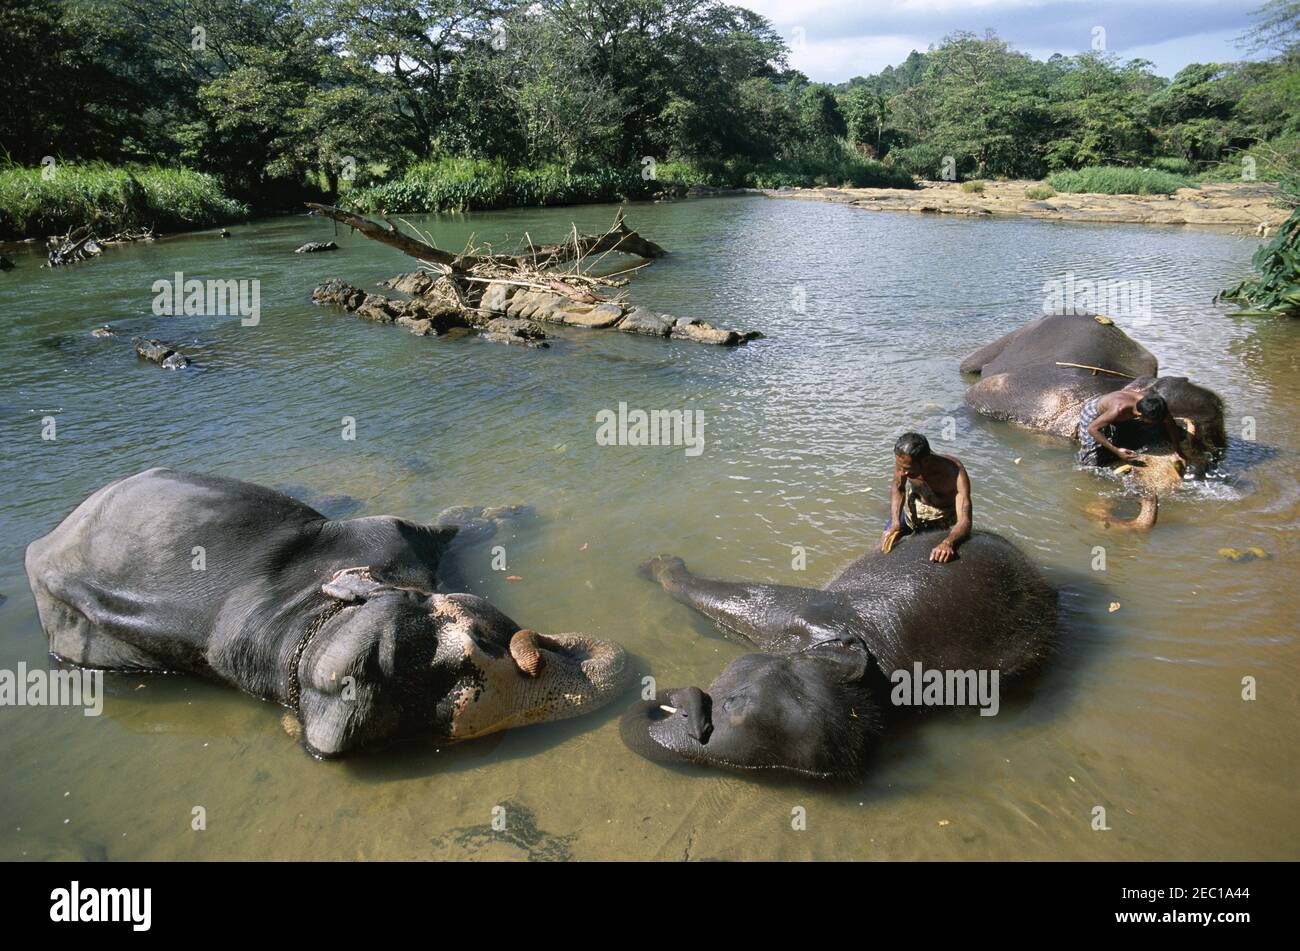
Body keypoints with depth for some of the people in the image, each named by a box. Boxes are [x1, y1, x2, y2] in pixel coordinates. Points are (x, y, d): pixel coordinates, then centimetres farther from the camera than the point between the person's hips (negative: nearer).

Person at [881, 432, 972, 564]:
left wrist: (948, 543, -69)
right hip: (912, 508, 3)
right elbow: (897, 488, -8)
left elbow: (964, 521, -47)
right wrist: (895, 523, -23)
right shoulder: (904, 461, -31)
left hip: (943, 517, -2)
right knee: (886, 545, 3)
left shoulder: (955, 473, -42)